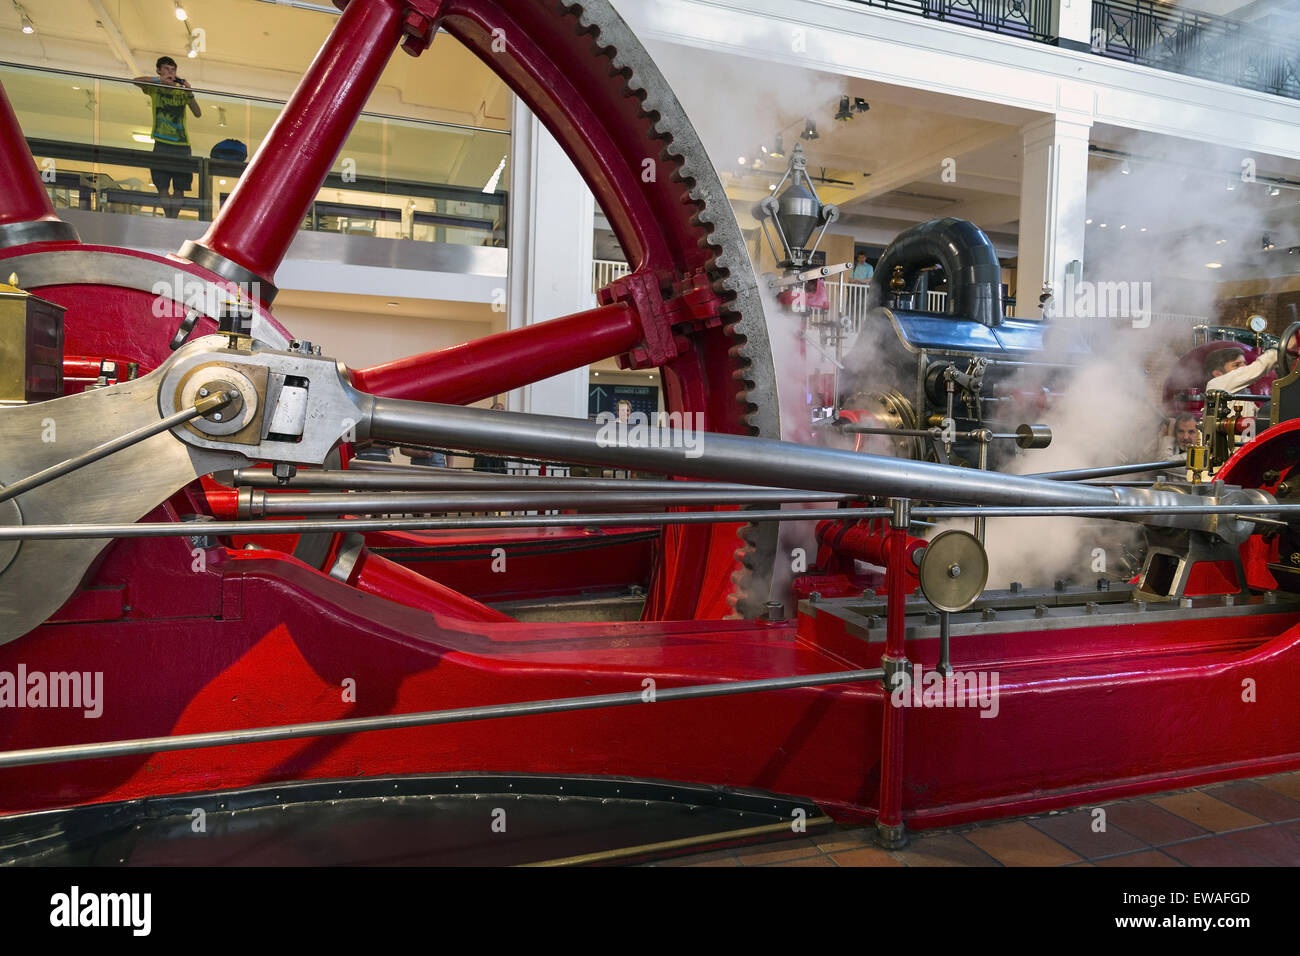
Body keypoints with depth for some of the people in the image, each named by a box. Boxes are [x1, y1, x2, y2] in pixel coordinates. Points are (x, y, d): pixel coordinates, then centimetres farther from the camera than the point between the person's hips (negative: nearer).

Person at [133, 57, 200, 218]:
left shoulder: (182, 90, 11)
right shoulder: (155, 88, 9)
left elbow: (198, 114, 2)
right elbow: (137, 81, -9)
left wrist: (190, 94, -12)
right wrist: (159, 79, -18)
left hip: (182, 144, 1)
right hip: (162, 143, -1)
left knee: (180, 188, 0)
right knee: (162, 186, -7)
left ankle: (173, 217, 8)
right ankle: (169, 216, -1)